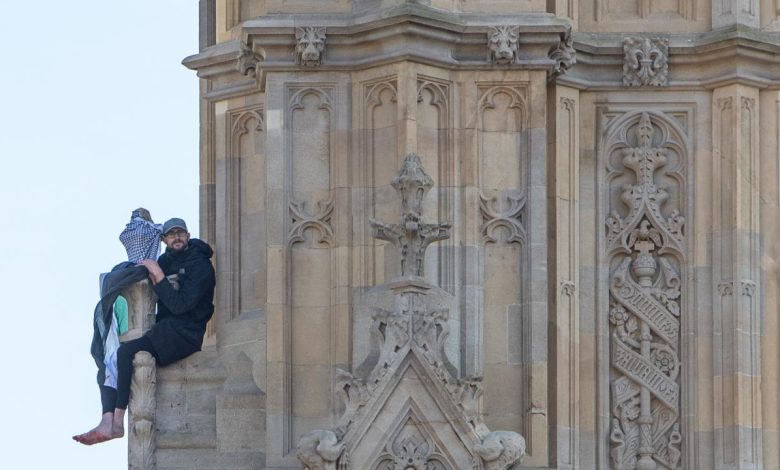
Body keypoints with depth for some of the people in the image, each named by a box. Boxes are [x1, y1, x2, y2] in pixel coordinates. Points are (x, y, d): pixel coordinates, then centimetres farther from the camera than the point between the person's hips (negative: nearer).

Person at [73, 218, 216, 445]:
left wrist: (159, 276, -16)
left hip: (184, 333, -8)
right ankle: (107, 422, -24)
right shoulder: (165, 261, 17)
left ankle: (117, 423, -23)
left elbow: (180, 305, -16)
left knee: (126, 352, -25)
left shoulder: (200, 266, -7)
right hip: (163, 331, 8)